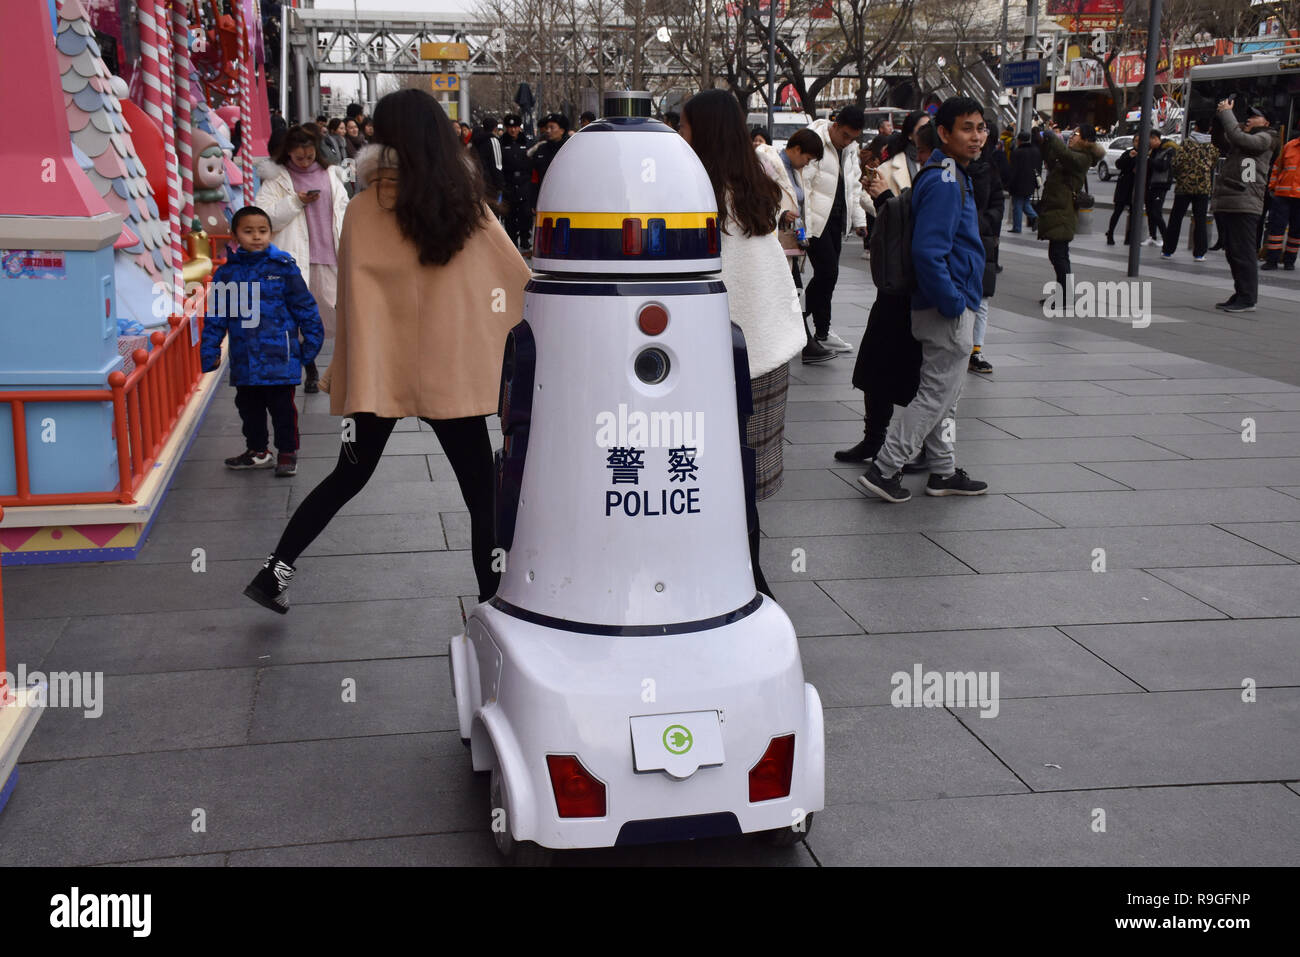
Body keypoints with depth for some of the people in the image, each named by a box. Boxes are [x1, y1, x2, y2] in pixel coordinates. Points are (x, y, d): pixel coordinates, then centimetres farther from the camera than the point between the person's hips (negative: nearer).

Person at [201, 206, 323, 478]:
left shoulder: (283, 268, -3)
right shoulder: (226, 273, 5)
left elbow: (305, 307, 2)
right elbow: (215, 317, 10)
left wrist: (312, 342, 1)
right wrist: (209, 351, 7)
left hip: (279, 357, -4)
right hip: (244, 361, 4)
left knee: (282, 406, 3)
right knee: (248, 405, 14)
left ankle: (287, 453, 16)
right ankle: (257, 451, 30)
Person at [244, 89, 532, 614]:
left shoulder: (366, 209, -5)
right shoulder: (467, 201, -2)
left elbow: (354, 297, -6)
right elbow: (517, 276, 5)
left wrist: (342, 373, -1)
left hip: (382, 369, 2)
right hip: (453, 369, -1)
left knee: (350, 474, 18)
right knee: (480, 491, 6)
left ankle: (274, 570, 17)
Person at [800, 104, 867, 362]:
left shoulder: (851, 148, 12)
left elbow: (854, 184, 24)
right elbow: (803, 186, -18)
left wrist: (859, 219, 20)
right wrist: (803, 230, -21)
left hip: (837, 218, 8)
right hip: (816, 219, -8)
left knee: (828, 274, 8)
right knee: (827, 272, -14)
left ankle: (822, 333, 14)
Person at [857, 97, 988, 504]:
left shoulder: (954, 177, 13)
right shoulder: (943, 183, -20)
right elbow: (928, 252, -27)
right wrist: (954, 304, -22)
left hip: (952, 306, 10)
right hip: (948, 310, -10)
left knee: (943, 393, 16)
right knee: (938, 394, -3)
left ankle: (943, 471, 27)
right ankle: (883, 469, 2)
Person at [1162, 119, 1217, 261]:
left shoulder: (1187, 144, -8)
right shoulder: (1212, 146, 2)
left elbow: (1176, 163, -13)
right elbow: (1215, 164, 9)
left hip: (1184, 185, -2)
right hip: (1204, 187, 2)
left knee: (1176, 218, 7)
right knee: (1200, 219, 5)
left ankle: (1168, 250, 10)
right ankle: (1199, 253, 1)